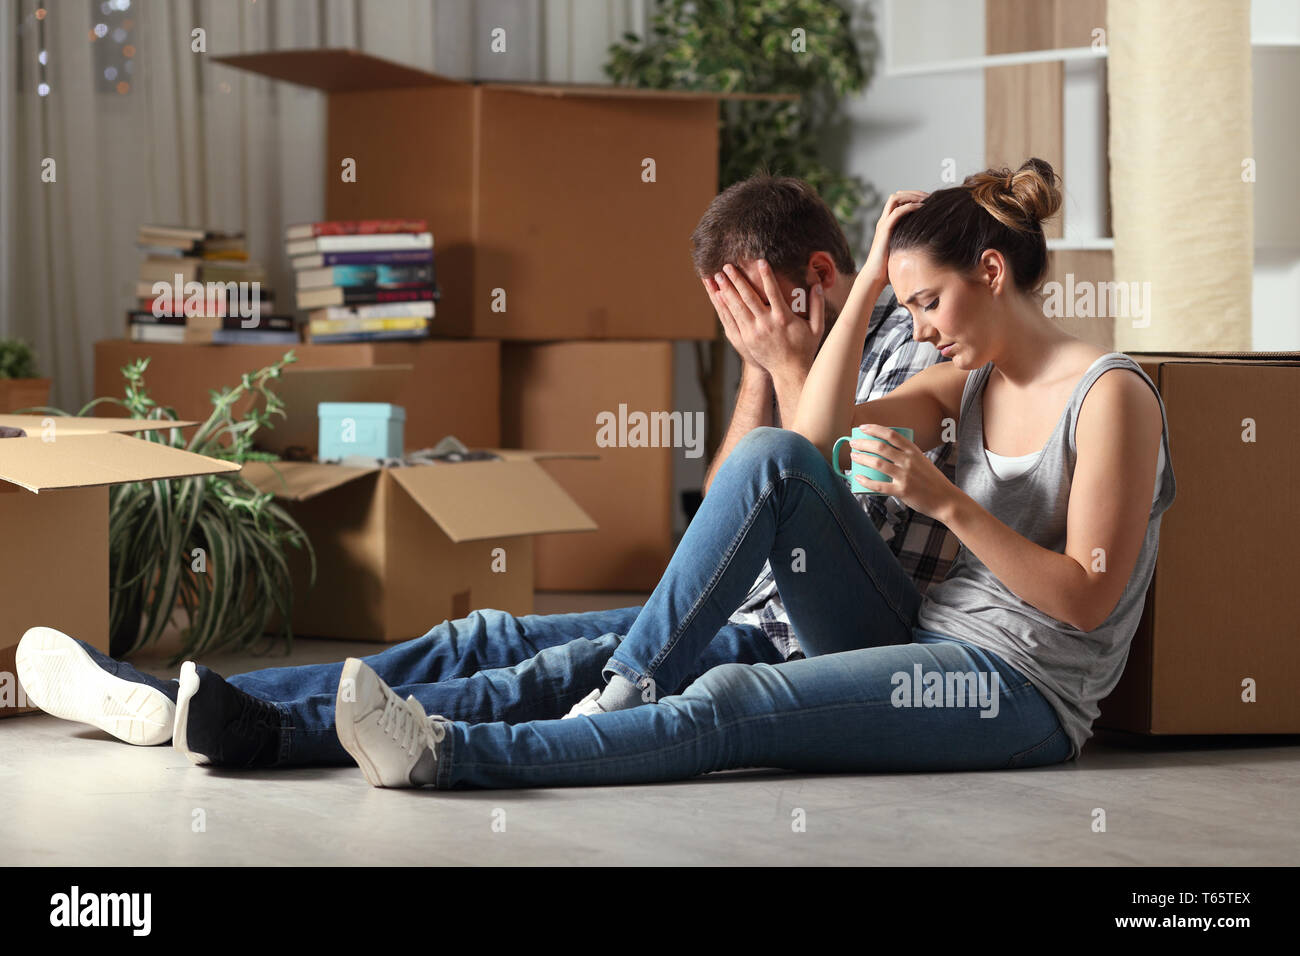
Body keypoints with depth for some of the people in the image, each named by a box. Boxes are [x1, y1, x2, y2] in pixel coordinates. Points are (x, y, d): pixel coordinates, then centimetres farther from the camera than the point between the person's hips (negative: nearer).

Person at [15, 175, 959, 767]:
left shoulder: (917, 353, -9)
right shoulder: (798, 356, 18)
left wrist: (791, 372, -13)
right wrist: (760, 379, 7)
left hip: (811, 650, -9)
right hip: (739, 620, 9)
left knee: (588, 667, -31)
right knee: (488, 639, -3)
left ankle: (276, 730, -47)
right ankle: (182, 705, -10)